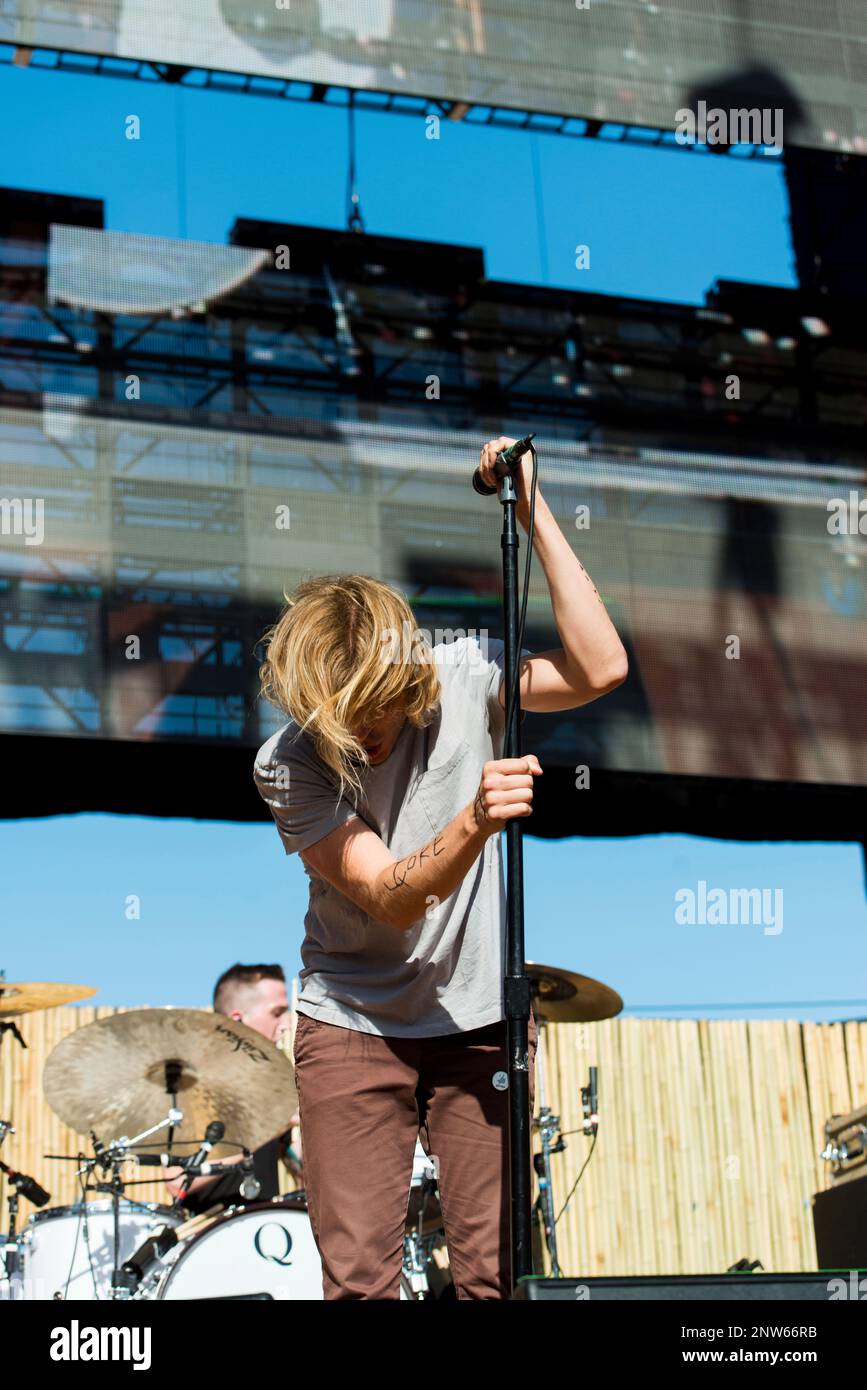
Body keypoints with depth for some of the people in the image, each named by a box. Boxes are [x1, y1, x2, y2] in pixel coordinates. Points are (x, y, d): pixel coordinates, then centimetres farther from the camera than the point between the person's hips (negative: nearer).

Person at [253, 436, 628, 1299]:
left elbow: (601, 668, -24)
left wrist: (534, 513, -26)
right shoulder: (288, 765, -16)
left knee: (495, 1266, 2)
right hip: (353, 1026, -1)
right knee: (358, 1275, -2)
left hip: (479, 1017, 1)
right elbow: (394, 899, -24)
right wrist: (475, 822, -42)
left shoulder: (463, 676, -10)